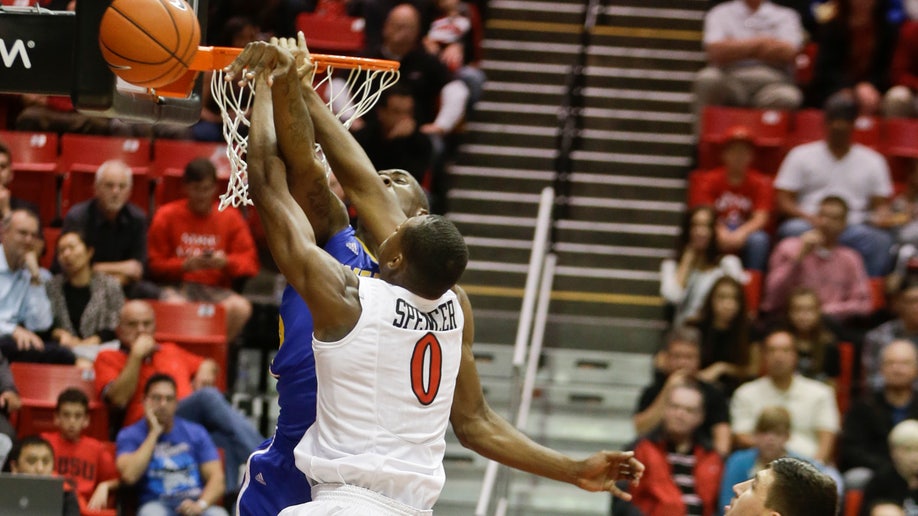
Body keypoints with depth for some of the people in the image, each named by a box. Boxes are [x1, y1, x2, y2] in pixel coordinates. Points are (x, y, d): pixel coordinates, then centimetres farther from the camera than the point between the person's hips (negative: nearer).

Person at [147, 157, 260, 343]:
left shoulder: (230, 217, 11)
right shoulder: (167, 215, 8)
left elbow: (250, 261, 8)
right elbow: (155, 264, 4)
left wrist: (226, 262, -13)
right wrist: (185, 265, -13)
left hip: (217, 289, 2)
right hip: (178, 287, -2)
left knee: (241, 307, -32)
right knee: (174, 305, -39)